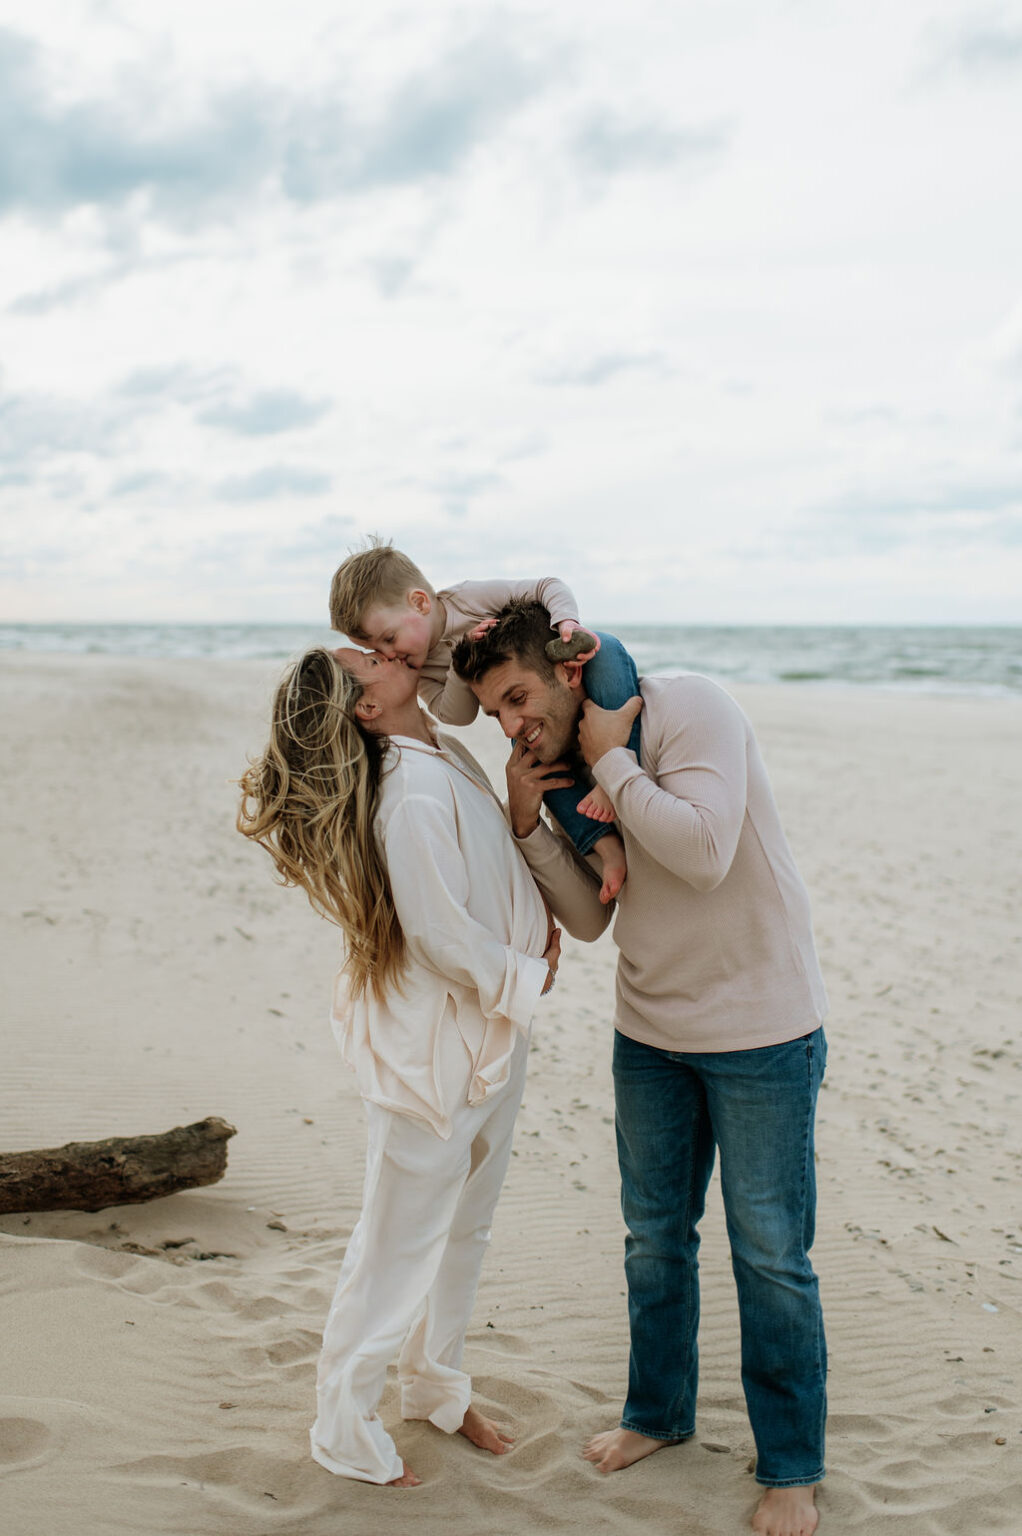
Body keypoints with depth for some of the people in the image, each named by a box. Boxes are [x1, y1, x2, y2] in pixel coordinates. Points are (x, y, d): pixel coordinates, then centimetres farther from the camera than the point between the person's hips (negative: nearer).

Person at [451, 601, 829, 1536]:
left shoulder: (692, 709, -20)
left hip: (760, 1031, -6)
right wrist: (529, 825, -9)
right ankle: (659, 1413, 40)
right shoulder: (571, 762, 2)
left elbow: (704, 852, -32)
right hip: (651, 1034, 7)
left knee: (770, 1253, 5)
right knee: (655, 1236, 18)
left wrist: (609, 759, -23)